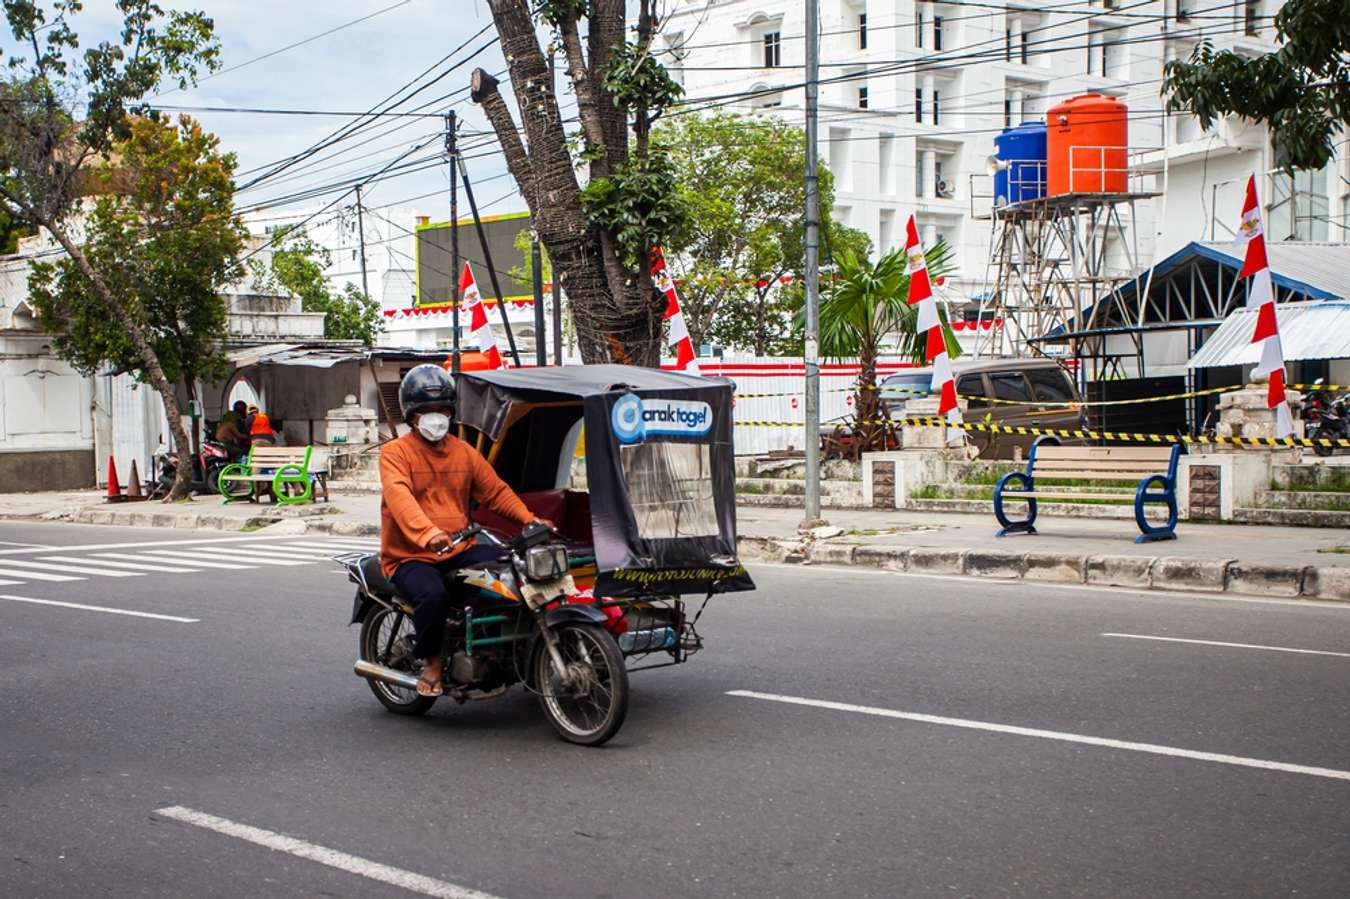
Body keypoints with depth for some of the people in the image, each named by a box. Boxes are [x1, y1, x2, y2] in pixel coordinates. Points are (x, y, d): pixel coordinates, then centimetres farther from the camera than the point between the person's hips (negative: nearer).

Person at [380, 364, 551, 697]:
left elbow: (495, 490, 12)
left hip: (459, 550, 5)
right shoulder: (395, 453, -6)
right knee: (433, 595, -36)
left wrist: (529, 519, -6)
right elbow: (399, 497, -24)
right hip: (411, 557, -5)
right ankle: (431, 660, -7)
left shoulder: (464, 451, 14)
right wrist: (427, 533, -43)